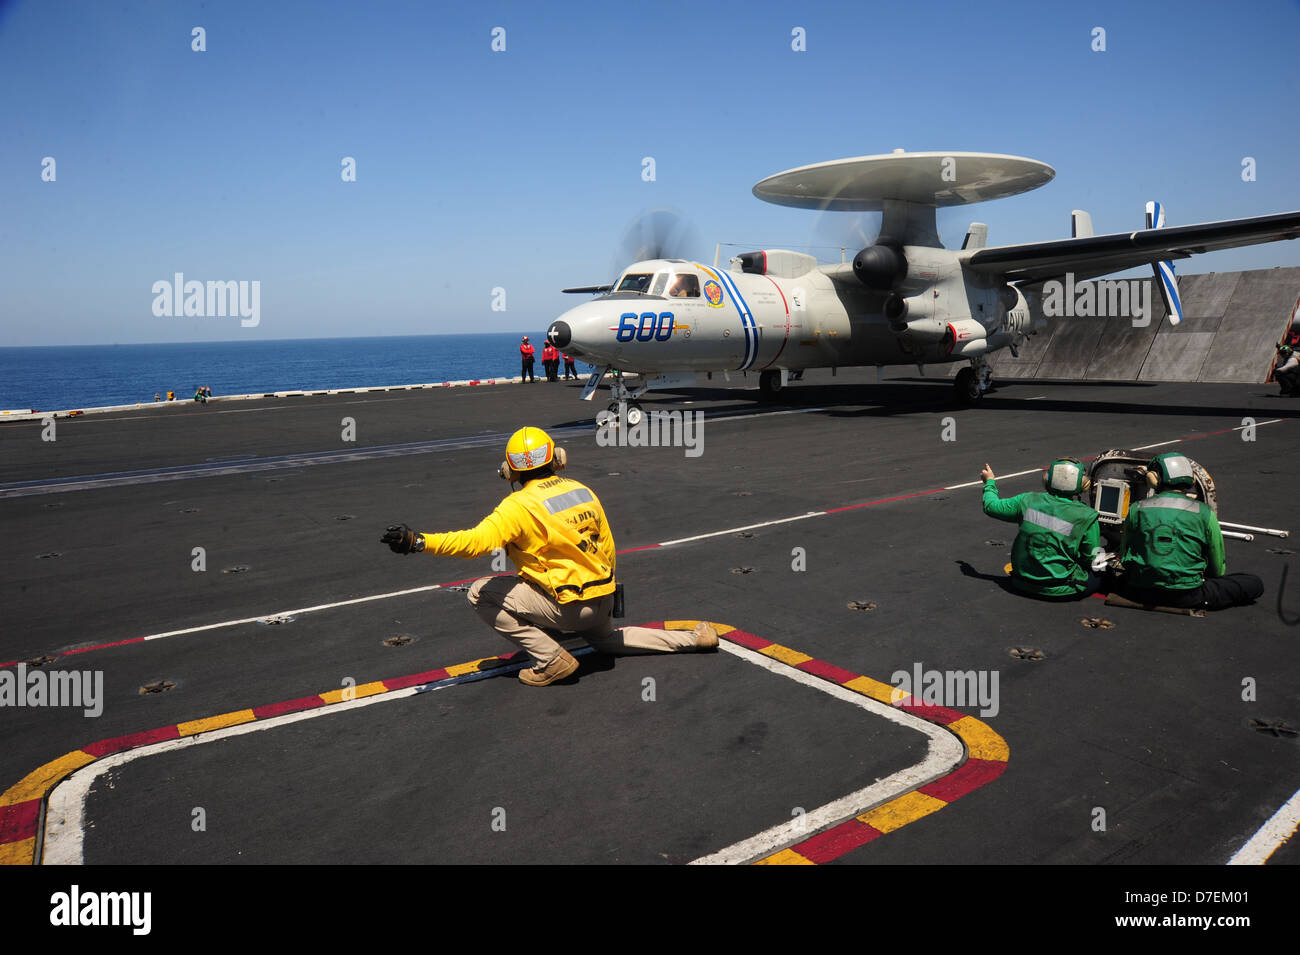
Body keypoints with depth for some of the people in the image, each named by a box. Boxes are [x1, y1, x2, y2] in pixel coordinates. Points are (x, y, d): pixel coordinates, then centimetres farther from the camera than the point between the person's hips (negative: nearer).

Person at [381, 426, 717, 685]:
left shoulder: (520, 506, -16)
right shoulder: (583, 490, 6)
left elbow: (478, 541, -30)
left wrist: (418, 542, -28)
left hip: (568, 606, -8)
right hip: (603, 601, 8)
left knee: (480, 594, -2)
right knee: (604, 639, 39)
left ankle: (551, 660, -2)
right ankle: (693, 638, 34)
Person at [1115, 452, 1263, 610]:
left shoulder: (1137, 509, 0)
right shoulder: (1204, 513, -4)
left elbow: (1123, 556, 11)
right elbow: (1218, 570, 6)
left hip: (1140, 592, 2)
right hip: (1187, 596, -2)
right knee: (1255, 584, 12)